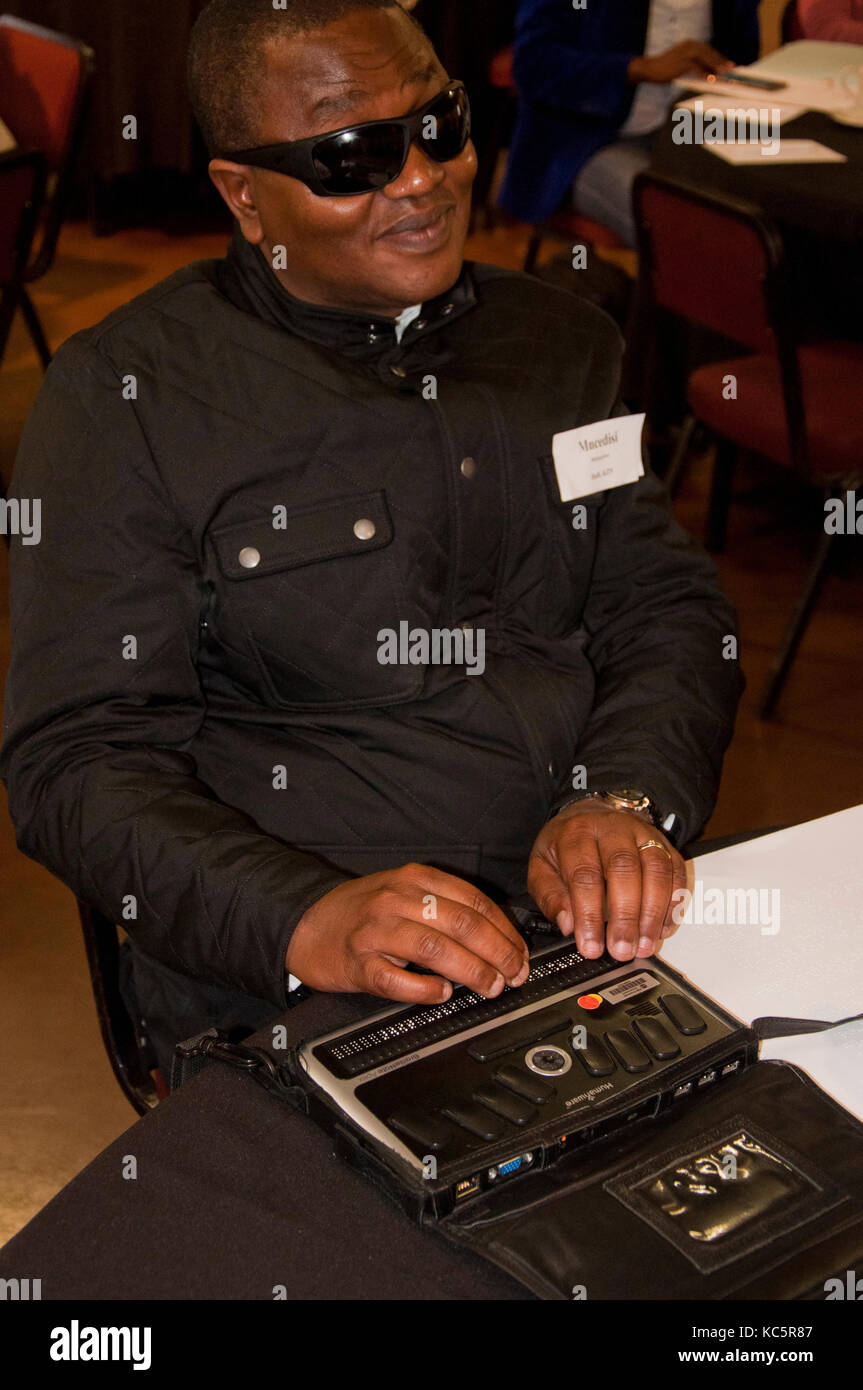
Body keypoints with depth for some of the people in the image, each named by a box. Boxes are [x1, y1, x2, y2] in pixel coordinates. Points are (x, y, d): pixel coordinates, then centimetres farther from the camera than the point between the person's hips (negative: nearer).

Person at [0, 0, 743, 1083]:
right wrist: (310, 921, -25)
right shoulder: (125, 394, -3)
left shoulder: (562, 343, 14)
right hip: (291, 1001, -5)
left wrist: (624, 800, -12)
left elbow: (670, 607, 11)